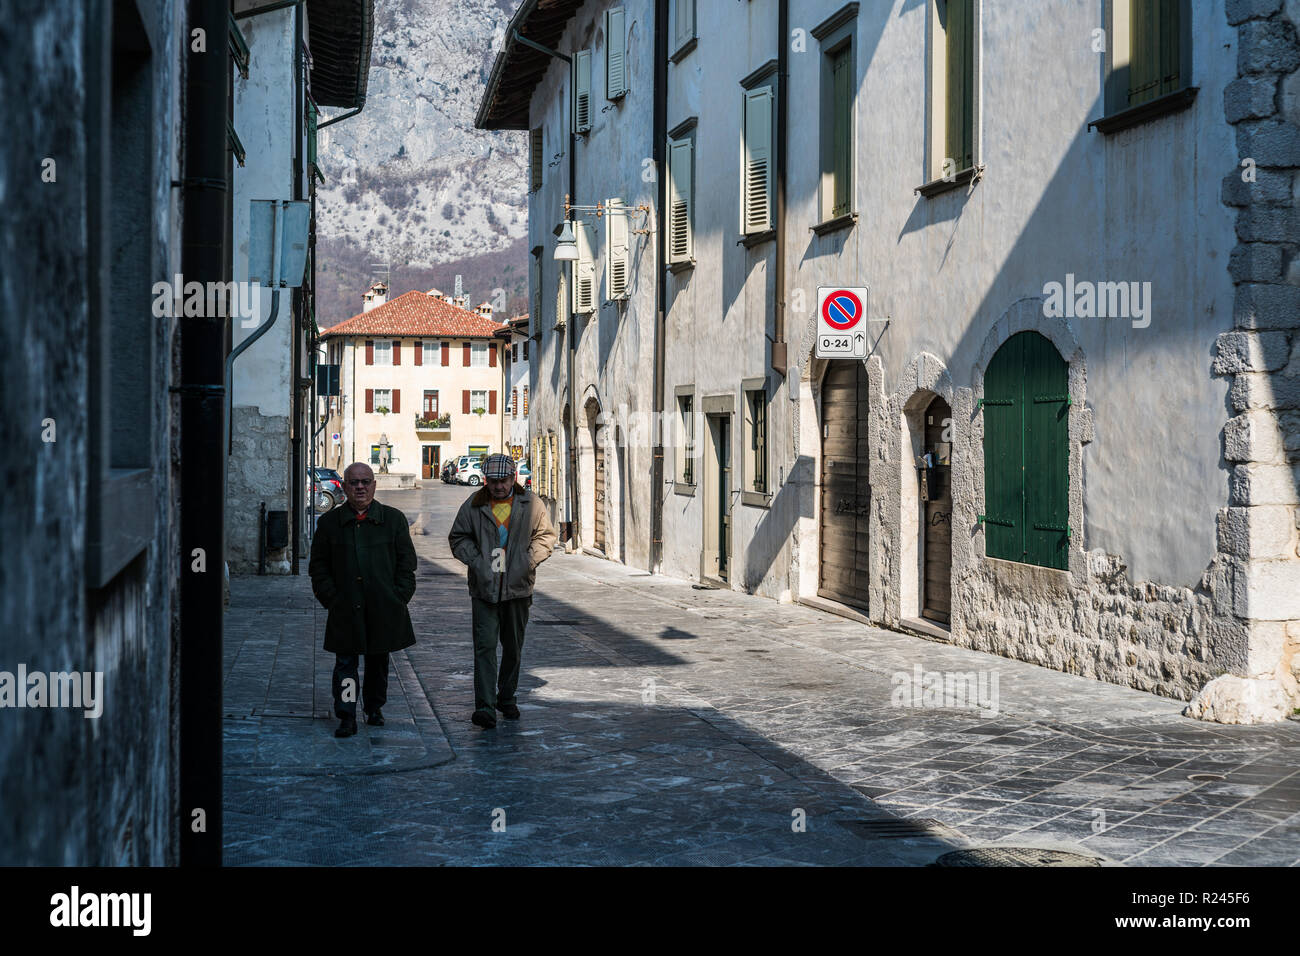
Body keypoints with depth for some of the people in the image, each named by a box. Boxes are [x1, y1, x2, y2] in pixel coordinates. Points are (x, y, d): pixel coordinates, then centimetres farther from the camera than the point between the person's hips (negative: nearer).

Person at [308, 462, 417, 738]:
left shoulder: (394, 519, 4)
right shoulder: (330, 522, 4)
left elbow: (407, 561, 6)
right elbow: (318, 566, 7)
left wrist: (399, 597, -2)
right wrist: (331, 599, -4)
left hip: (384, 608, 1)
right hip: (346, 610, -1)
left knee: (378, 660, 12)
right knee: (345, 662, -4)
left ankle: (374, 708, 29)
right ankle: (346, 718, -2)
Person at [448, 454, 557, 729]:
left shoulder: (531, 504, 1)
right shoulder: (473, 505, 0)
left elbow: (546, 535, 8)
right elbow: (458, 538, 7)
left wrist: (529, 560, -6)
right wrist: (476, 561, -7)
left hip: (518, 587, 2)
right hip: (484, 588, -2)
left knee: (513, 647, 14)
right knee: (485, 646, -11)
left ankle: (507, 698, 30)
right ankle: (485, 706, -14)